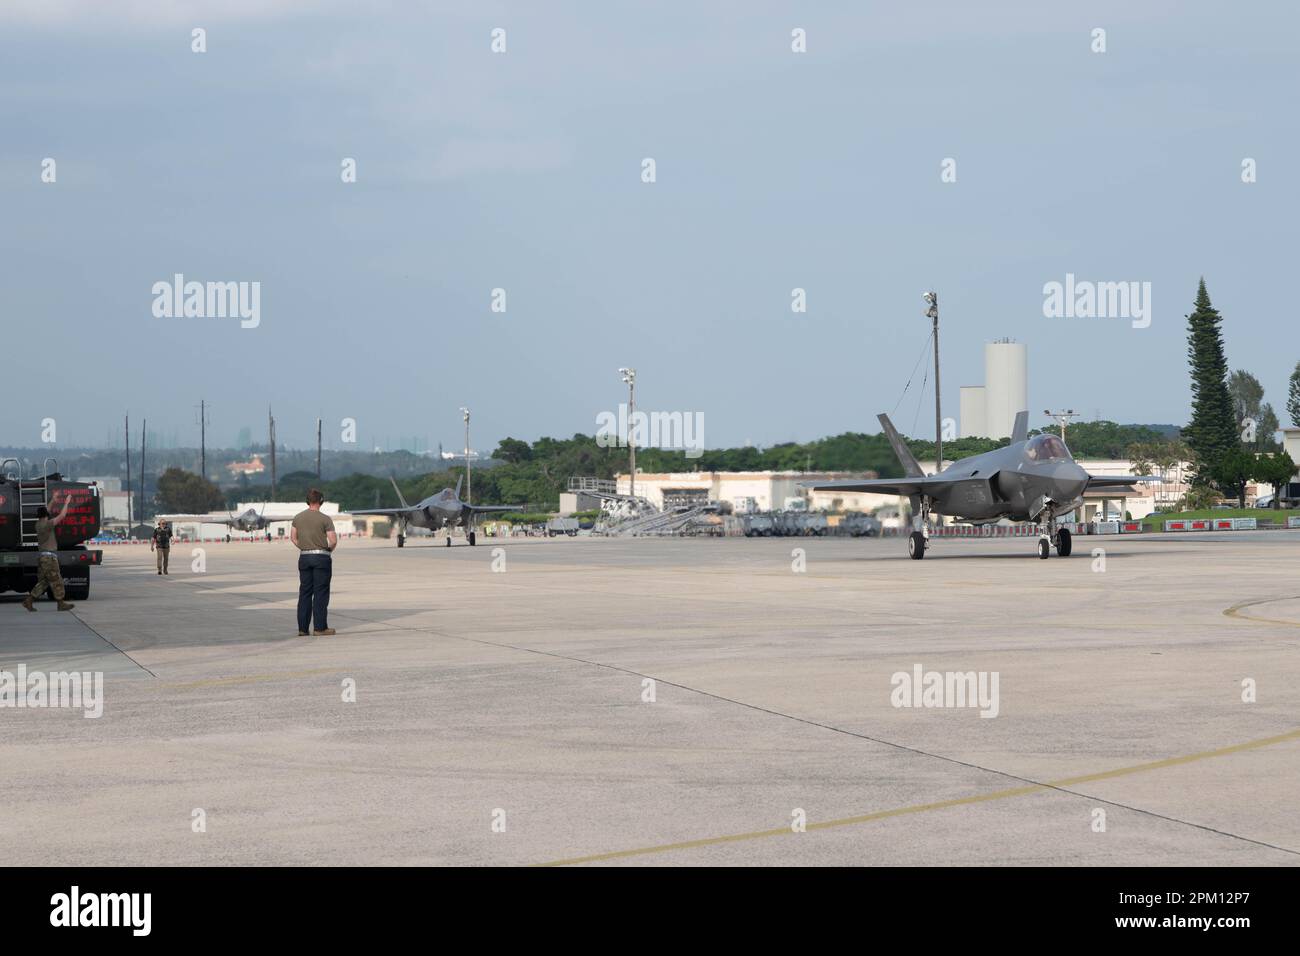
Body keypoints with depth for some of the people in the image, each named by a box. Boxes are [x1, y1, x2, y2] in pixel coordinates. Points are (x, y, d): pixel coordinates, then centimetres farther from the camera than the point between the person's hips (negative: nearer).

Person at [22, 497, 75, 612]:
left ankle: (28, 600, 5)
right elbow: (62, 516, -13)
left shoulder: (38, 524, 10)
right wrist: (66, 503, -2)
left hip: (43, 557, 9)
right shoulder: (46, 524, -13)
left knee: (43, 582, 11)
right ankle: (61, 603, 3)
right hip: (49, 557, -9)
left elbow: (46, 513, 28)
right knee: (56, 581, -1)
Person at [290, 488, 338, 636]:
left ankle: (302, 628, 8)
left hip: (304, 557, 5)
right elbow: (333, 541, -11)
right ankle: (320, 627, -1)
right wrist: (329, 549, 8)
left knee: (305, 592, 9)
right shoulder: (324, 519, -9)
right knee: (321, 593, -1)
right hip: (321, 557, -4)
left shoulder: (298, 517, 6)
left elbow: (293, 537, 13)